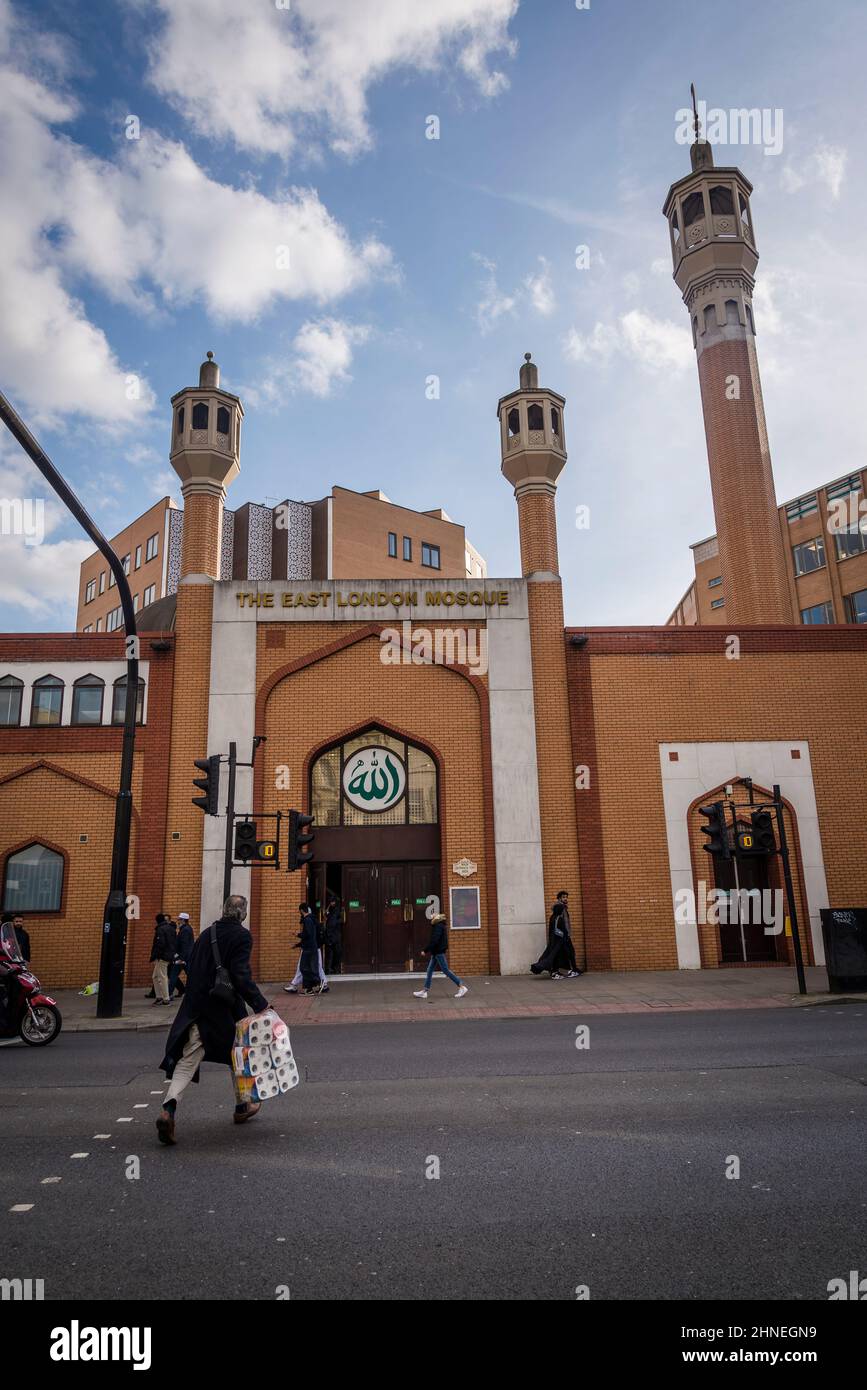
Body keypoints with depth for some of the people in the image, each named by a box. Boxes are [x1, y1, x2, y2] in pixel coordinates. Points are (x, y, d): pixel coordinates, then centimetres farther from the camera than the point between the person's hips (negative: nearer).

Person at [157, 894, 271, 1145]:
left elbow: (191, 968, 14)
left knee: (187, 1059, 5)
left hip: (196, 1007, 4)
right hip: (226, 1010, -4)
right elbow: (241, 976, -21)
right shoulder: (242, 936, -11)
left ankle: (168, 1110, -15)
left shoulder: (206, 934, 9)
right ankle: (242, 1107, 31)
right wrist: (260, 1005, -20)